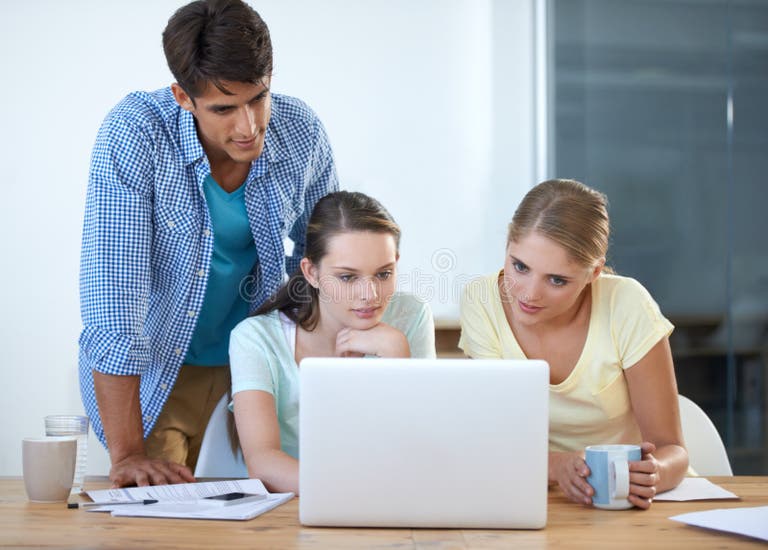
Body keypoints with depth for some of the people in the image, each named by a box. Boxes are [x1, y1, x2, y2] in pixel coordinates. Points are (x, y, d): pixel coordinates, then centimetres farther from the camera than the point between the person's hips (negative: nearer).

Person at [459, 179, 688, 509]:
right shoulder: (482, 302, -13)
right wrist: (560, 466, -34)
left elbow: (671, 449, -13)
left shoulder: (626, 306, -17)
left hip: (628, 507, 0)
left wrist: (652, 473, -35)